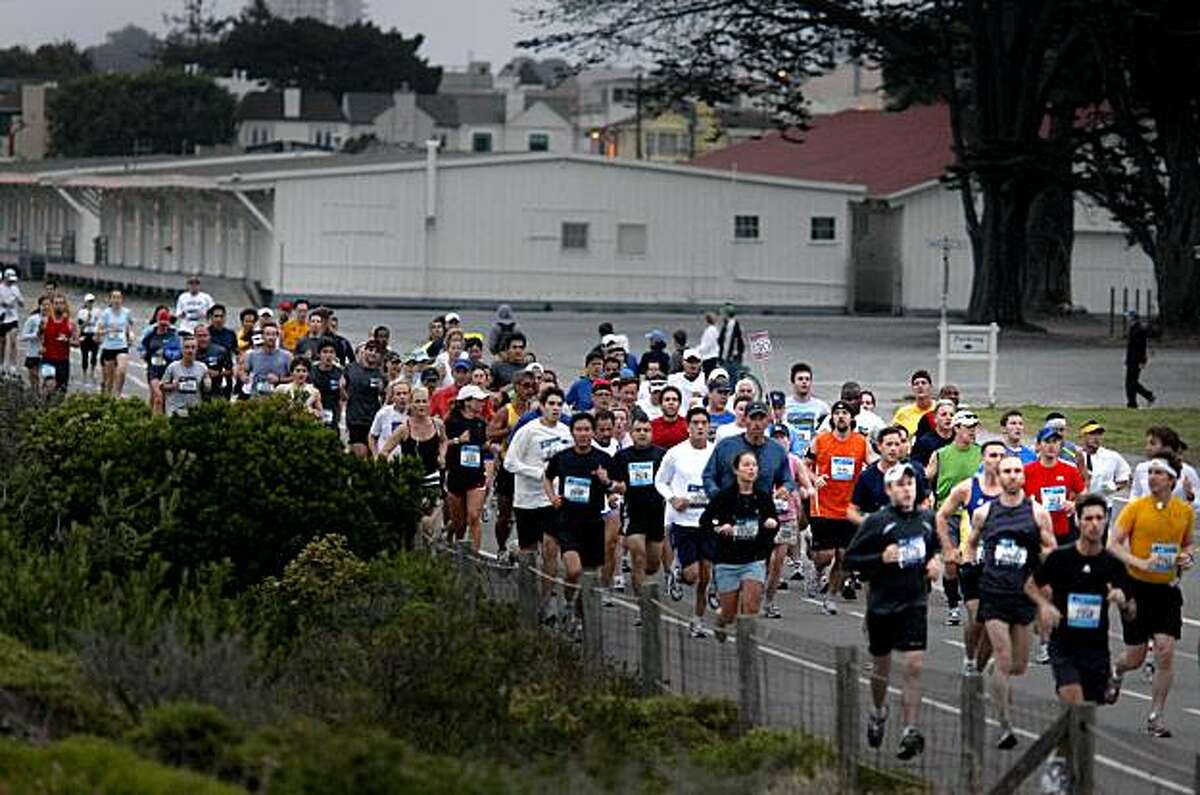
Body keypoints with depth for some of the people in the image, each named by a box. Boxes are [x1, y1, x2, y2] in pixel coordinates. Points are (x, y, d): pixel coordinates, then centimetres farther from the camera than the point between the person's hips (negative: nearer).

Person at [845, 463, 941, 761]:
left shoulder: (926, 518, 4)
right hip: (882, 604, -2)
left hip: (915, 603, 2)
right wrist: (881, 559, -21)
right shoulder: (877, 521, -9)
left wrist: (934, 561, 3)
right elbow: (850, 558, -8)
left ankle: (910, 731, -13)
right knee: (881, 667, 14)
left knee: (914, 666, -11)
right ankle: (878, 713, 42)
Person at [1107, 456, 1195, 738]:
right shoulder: (1136, 508, -8)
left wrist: (1188, 557, -4)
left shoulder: (1185, 511, 2)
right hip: (1138, 587, -2)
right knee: (1135, 657, 4)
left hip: (1168, 589, 2)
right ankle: (1115, 673, 42)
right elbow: (1113, 544, -8)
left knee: (1166, 653, -9)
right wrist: (1140, 563, -22)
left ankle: (1155, 717, 1)